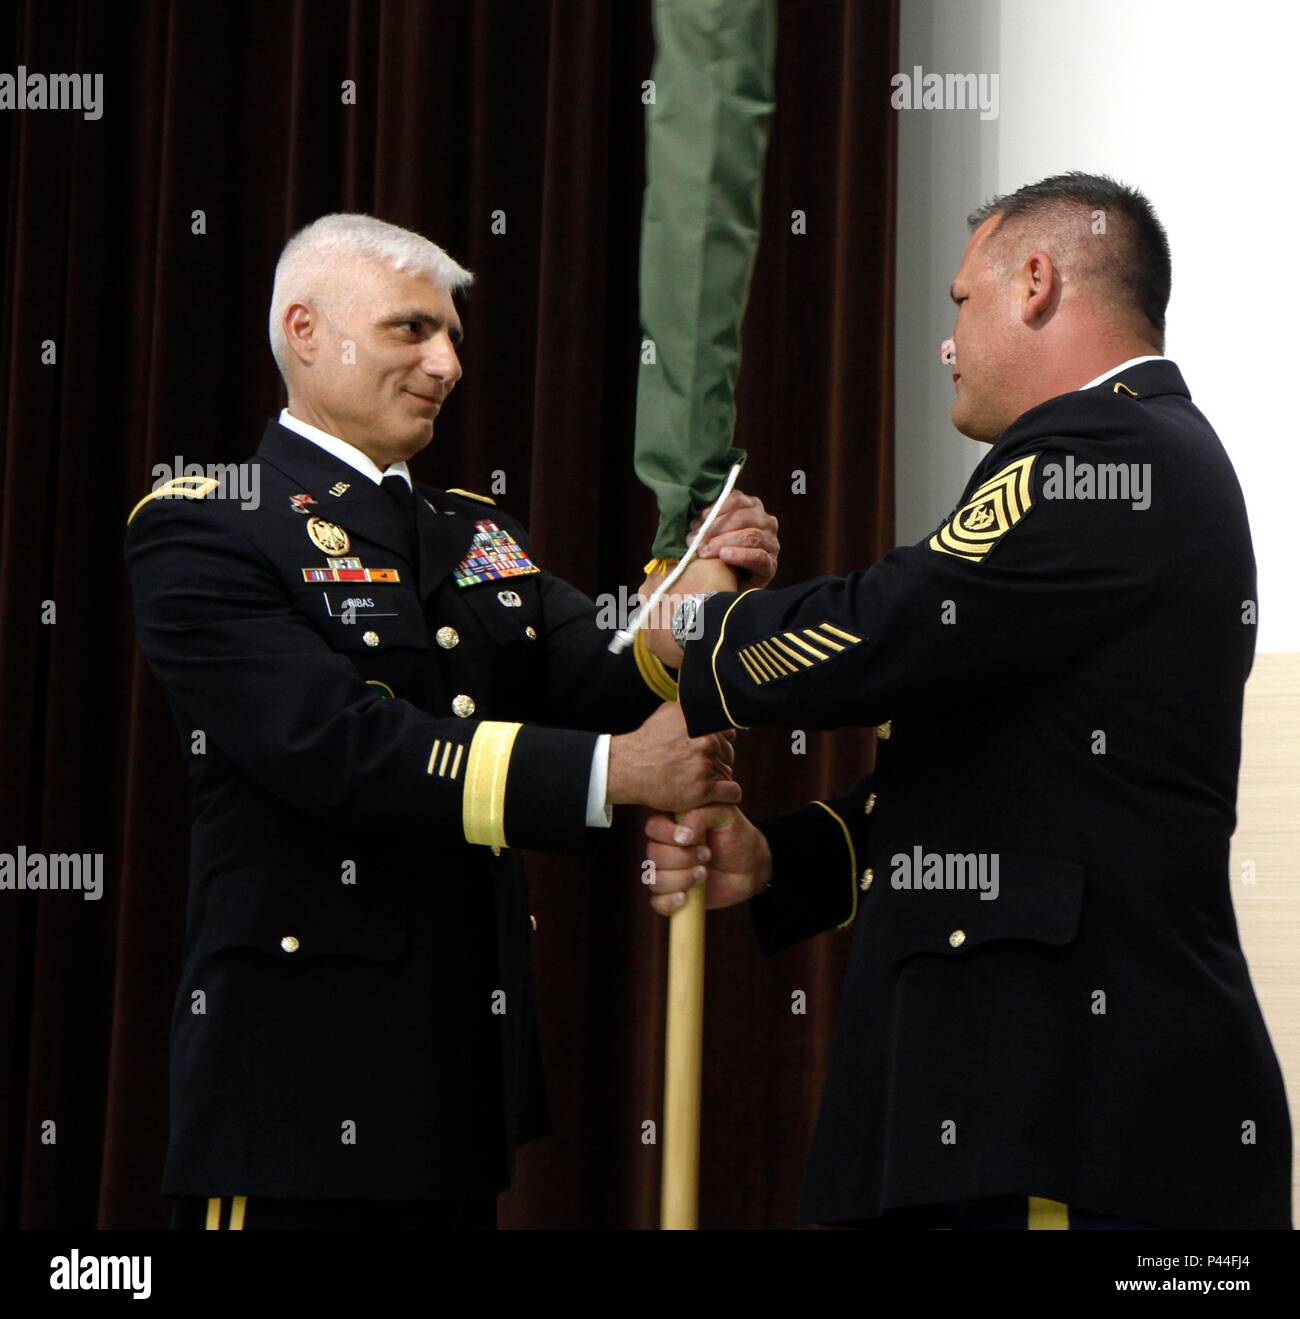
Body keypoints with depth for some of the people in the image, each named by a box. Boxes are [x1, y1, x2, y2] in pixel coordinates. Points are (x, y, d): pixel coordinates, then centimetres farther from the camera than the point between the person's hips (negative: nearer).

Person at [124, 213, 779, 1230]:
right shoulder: (203, 528, -7)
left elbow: (601, 690, 5)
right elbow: (335, 743, -21)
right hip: (304, 1070, -7)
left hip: (472, 1060, 7)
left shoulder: (481, 532, 19)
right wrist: (611, 769, -26)